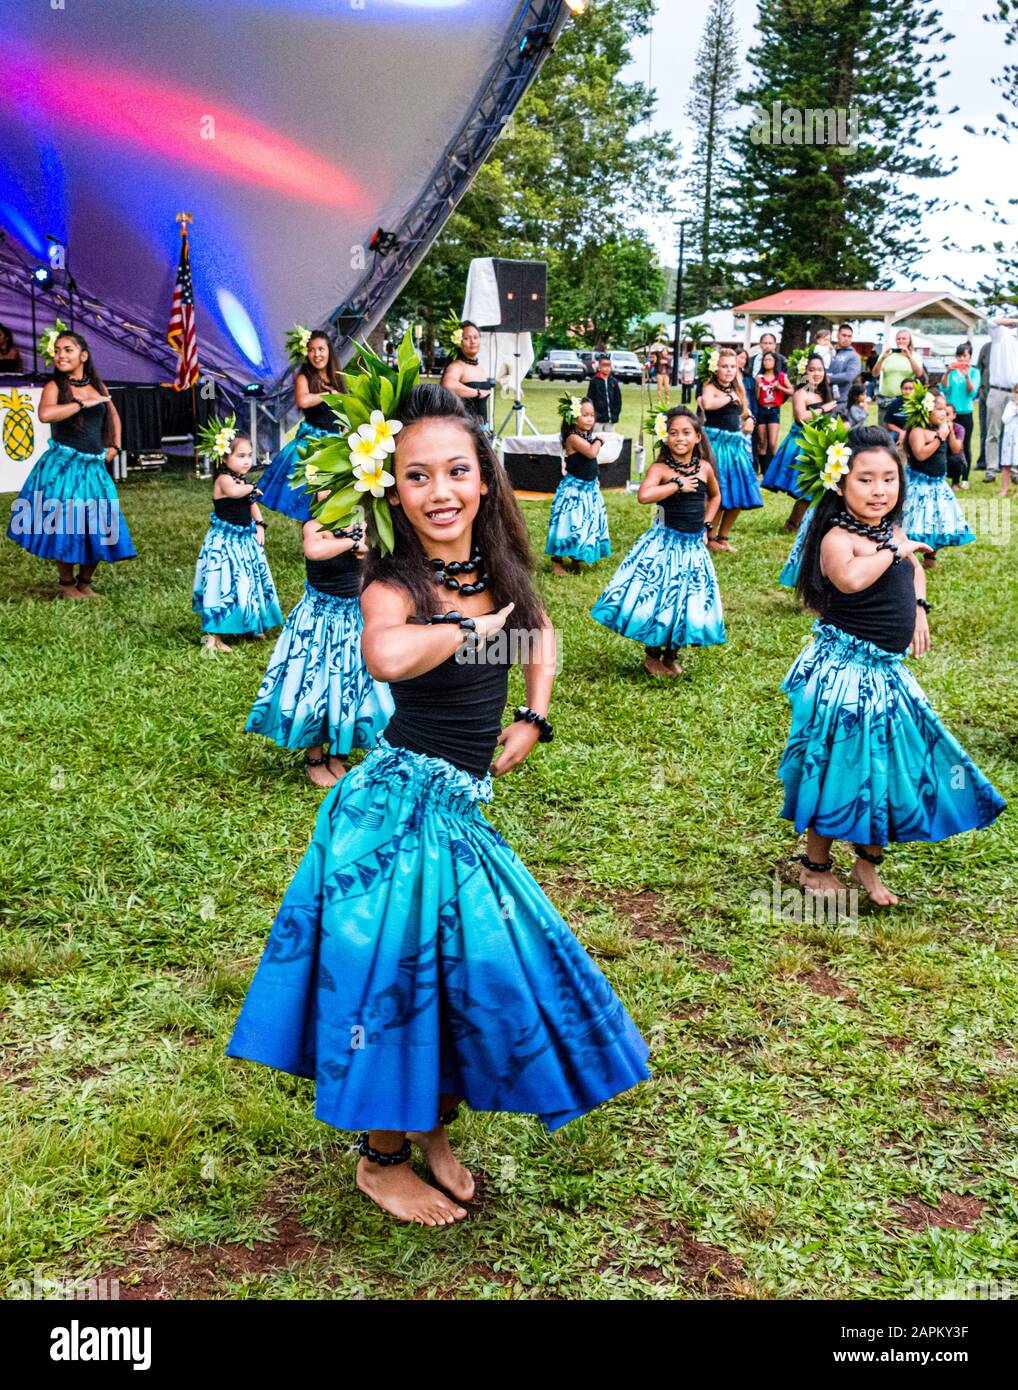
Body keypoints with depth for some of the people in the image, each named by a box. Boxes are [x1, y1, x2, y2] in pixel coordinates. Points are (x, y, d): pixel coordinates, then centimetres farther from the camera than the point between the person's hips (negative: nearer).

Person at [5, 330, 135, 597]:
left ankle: (85, 582, 18)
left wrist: (115, 446, 18)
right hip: (62, 465, -4)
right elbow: (45, 414, -25)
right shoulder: (54, 386, -3)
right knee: (64, 524, -3)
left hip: (94, 467, 4)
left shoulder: (97, 386, 10)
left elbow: (113, 415, 29)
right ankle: (66, 584, 13)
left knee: (98, 526, 2)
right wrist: (83, 403, -20)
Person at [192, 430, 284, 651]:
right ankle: (212, 636, -3)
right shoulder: (224, 479, -18)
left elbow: (253, 505, 20)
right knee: (224, 585, -8)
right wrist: (252, 487, -21)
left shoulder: (243, 481, 8)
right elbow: (234, 491, -41)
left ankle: (249, 626, 37)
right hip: (225, 541, -9)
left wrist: (260, 526, 6)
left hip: (246, 538, 9)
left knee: (248, 582, 19)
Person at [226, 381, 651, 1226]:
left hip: (464, 810, 7)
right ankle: (381, 1160, 25)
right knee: (396, 975, 3)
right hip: (398, 807, -6)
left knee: (481, 970, 11)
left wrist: (535, 720, 13)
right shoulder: (393, 584, -15)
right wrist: (470, 624, -23)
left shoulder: (499, 572, 4)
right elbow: (387, 657, -41)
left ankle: (435, 1131, 36)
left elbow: (540, 631, 27)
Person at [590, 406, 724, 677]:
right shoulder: (660, 468, -10)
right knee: (657, 597, -2)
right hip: (664, 542, -4)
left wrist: (706, 525, 12)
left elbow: (715, 496, 24)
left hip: (694, 545, 5)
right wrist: (678, 484, -22)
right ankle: (652, 655, 17)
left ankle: (670, 657, 23)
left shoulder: (704, 468, 4)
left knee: (688, 601, 8)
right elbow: (643, 495, -31)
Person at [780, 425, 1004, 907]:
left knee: (894, 765, 14)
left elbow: (914, 569, 29)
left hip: (887, 671, 8)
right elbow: (849, 578, -44)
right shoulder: (839, 537, -20)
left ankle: (868, 862, 32)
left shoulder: (890, 530, 7)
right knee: (841, 765, 3)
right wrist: (894, 549, -28)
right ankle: (816, 866, 23)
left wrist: (918, 607, 11)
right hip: (846, 670, -8)